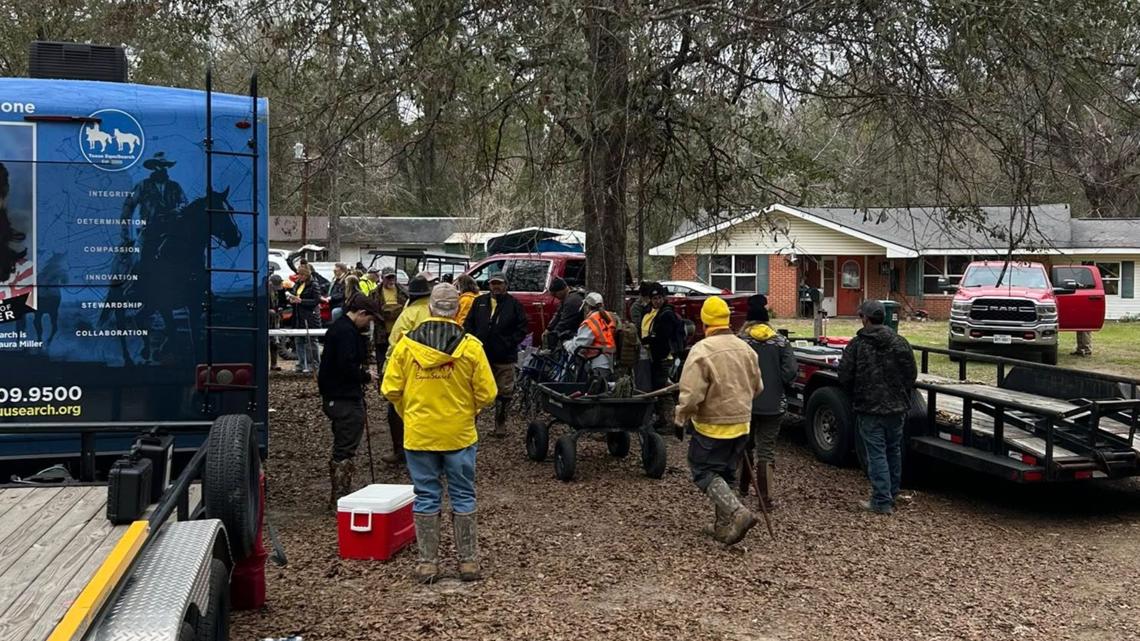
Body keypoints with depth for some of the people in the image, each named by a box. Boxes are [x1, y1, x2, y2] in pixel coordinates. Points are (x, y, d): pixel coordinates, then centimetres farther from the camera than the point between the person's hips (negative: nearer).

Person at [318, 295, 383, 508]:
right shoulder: (347, 332, -18)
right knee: (346, 449, -4)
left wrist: (361, 373, 9)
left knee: (341, 447, 18)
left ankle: (338, 495, 27)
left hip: (334, 396, 11)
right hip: (345, 399, -11)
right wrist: (366, 376, -10)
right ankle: (340, 498, 1)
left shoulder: (338, 327, 15)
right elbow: (347, 366, -25)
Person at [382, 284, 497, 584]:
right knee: (463, 497, 11)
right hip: (460, 434, -1)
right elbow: (487, 394, -7)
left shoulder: (406, 344, -6)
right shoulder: (470, 346, -10)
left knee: (425, 499, 10)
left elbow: (391, 390, -3)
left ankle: (427, 563, 15)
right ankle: (468, 561, 17)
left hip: (418, 434, 1)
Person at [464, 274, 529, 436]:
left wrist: (510, 343, -9)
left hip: (505, 357, -2)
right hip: (480, 355, 2)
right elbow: (468, 324, 10)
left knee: (504, 392, 4)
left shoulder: (514, 304, 2)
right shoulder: (479, 302, 9)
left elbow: (522, 328, 1)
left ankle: (500, 424, 16)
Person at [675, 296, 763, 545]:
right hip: (741, 424, 7)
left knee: (704, 472, 6)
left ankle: (737, 512, -12)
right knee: (725, 474, 18)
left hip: (712, 425, -7)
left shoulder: (702, 350, -19)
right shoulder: (744, 348, 3)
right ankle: (724, 525, 23)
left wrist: (680, 419, -7)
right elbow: (757, 387, 13)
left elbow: (691, 394, -22)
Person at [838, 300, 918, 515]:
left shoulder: (856, 345, -9)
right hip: (897, 408, 4)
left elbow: (844, 377, -7)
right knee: (894, 451, 17)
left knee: (876, 454, -1)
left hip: (869, 409, -4)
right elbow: (912, 374, 3)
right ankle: (892, 495, 28)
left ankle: (882, 501, -1)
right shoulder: (900, 343, 1)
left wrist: (856, 397, 11)